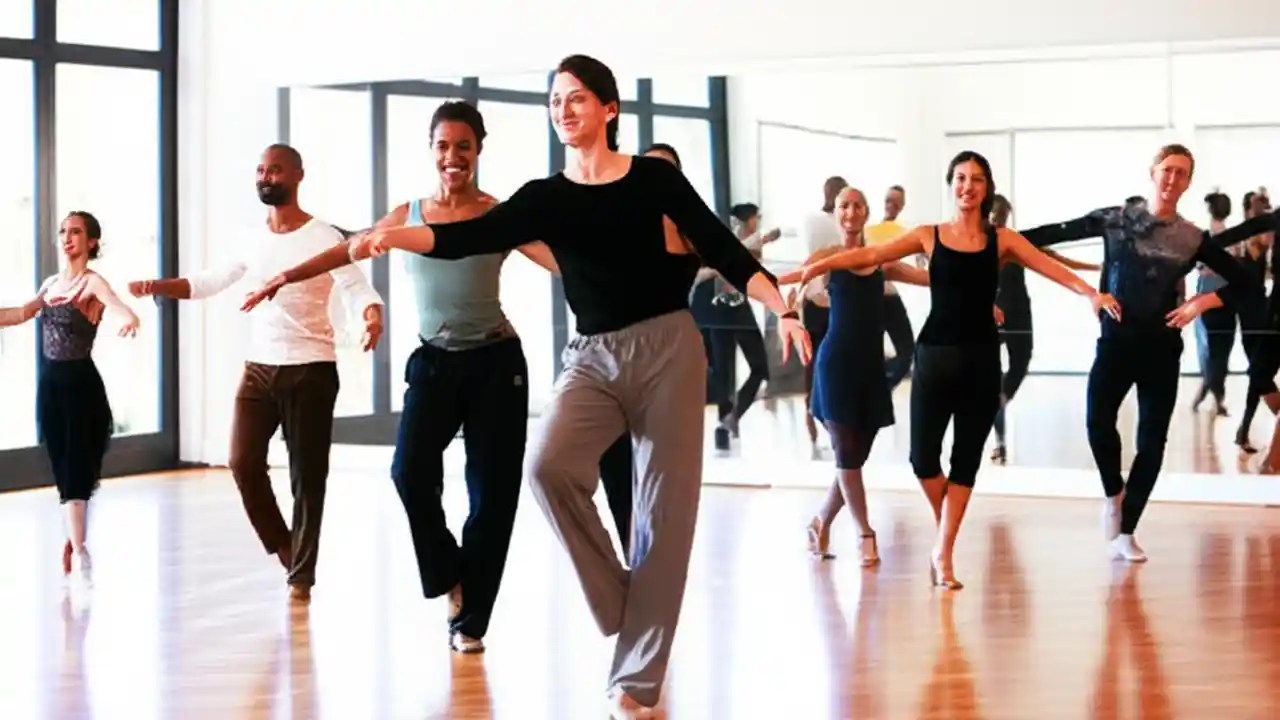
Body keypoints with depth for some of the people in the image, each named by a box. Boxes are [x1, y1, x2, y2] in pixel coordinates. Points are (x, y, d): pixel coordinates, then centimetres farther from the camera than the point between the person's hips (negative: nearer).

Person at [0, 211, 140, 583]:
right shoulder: (51, 283, 11)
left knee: (76, 470, -8)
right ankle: (75, 543, 17)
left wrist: (130, 319, -53)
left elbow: (118, 304, -30)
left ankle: (77, 550, -7)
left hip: (81, 383, -6)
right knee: (62, 469, 9)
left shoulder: (93, 282, -10)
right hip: (50, 382, 6)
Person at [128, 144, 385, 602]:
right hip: (258, 368, 5)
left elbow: (359, 290, -15)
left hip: (311, 370, -5)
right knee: (243, 462, -1)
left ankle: (301, 573, 11)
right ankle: (282, 546, 20)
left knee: (307, 473, 1)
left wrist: (373, 319, -38)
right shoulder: (253, 241, 10)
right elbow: (207, 282, 16)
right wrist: (158, 286, 0)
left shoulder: (324, 238, -7)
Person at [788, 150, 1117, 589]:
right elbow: (870, 256, -3)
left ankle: (943, 552, 12)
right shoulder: (929, 237, 4)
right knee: (923, 456, -4)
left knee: (966, 459, 3)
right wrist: (814, 267, -13)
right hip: (935, 354, 0)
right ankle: (943, 534, 23)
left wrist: (1092, 293, -22)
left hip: (981, 357, 1)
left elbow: (1050, 267, -6)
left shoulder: (1002, 240, 4)